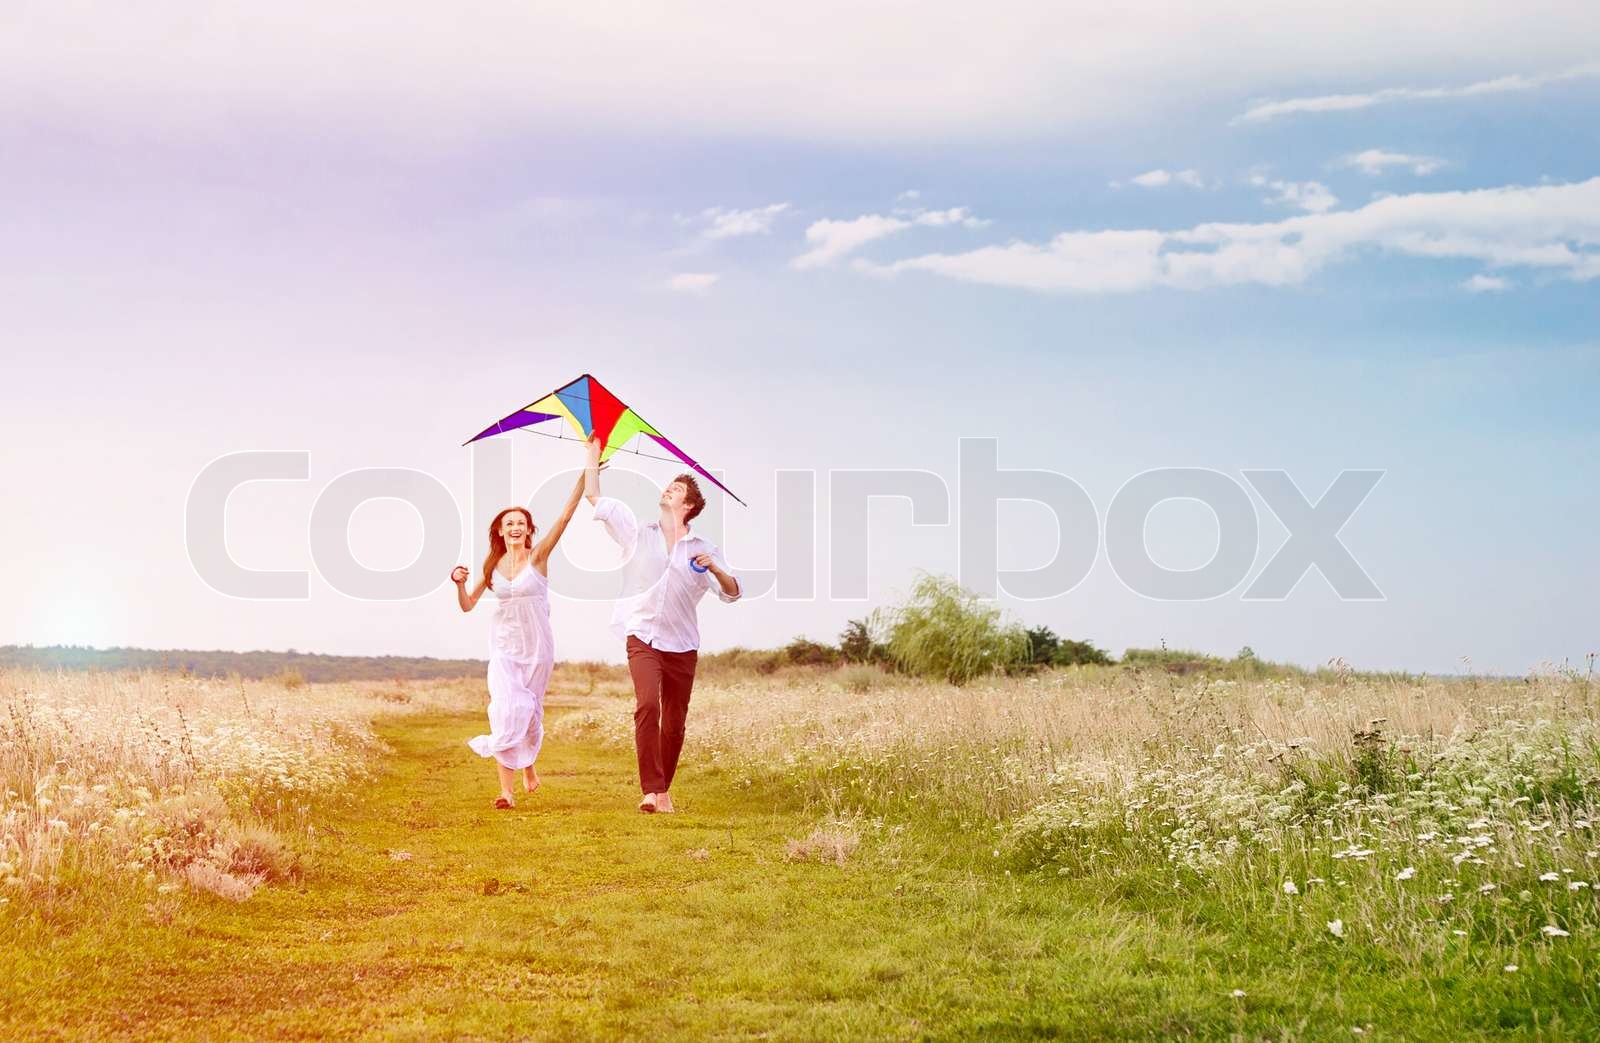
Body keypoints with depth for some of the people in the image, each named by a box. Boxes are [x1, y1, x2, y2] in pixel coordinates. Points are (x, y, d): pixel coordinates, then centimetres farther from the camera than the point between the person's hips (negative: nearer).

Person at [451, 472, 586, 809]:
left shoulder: (538, 557, -6)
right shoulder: (493, 565, 3)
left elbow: (565, 516, -16)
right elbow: (468, 605, 10)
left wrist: (585, 476, -24)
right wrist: (460, 583, -10)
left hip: (537, 646, -1)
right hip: (504, 647, 1)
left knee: (531, 712, 10)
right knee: (507, 711, -13)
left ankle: (528, 766, 40)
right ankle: (506, 789, -11)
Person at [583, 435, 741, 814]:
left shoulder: (703, 548, 10)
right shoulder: (638, 534, 10)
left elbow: (732, 592, 5)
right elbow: (594, 496, 11)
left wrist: (714, 569, -13)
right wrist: (594, 453, 13)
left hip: (682, 644, 2)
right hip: (643, 637, -2)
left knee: (674, 722, 4)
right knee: (647, 705, -22)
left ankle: (664, 790, 18)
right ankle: (651, 790, -25)